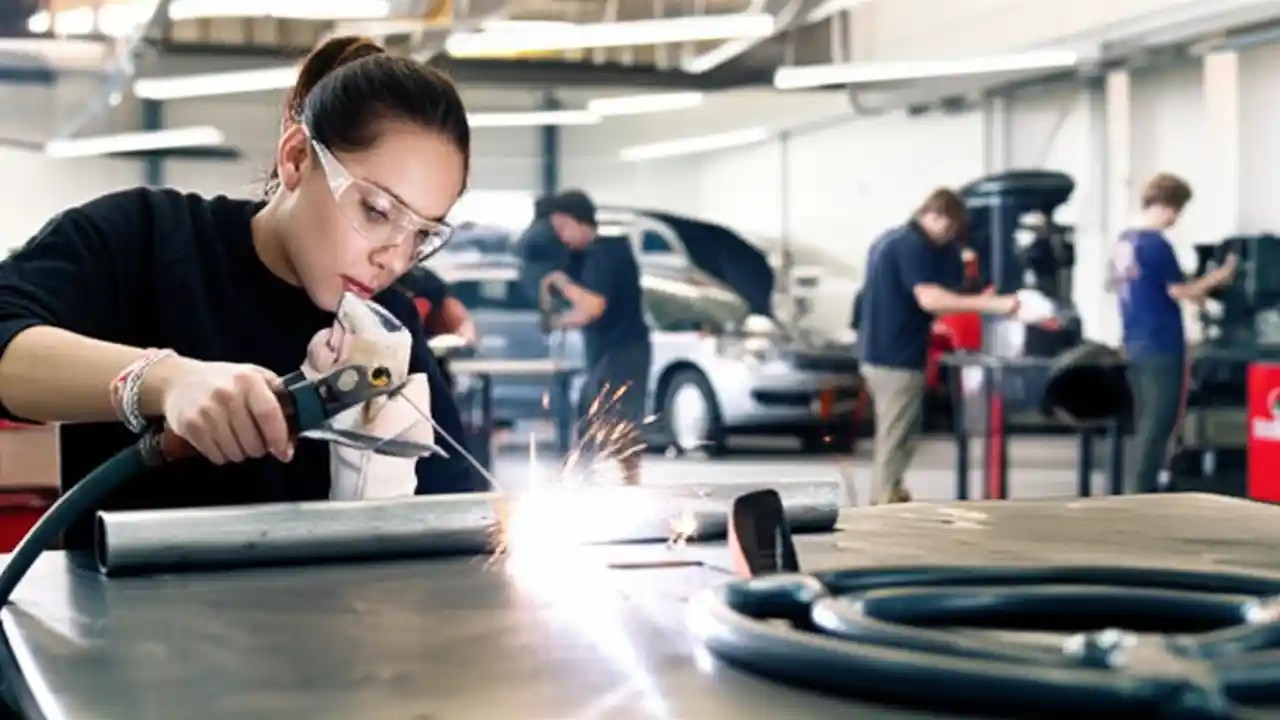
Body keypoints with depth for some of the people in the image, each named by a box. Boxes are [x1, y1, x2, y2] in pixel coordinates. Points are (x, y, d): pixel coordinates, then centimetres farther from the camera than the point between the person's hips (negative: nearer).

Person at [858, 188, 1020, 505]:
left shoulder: (888, 240, 16)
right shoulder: (914, 245, -15)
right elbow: (929, 298, -27)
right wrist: (991, 304, -33)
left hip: (878, 352, 10)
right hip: (898, 357, -10)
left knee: (891, 436, 20)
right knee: (896, 440, -5)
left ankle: (885, 498, 28)